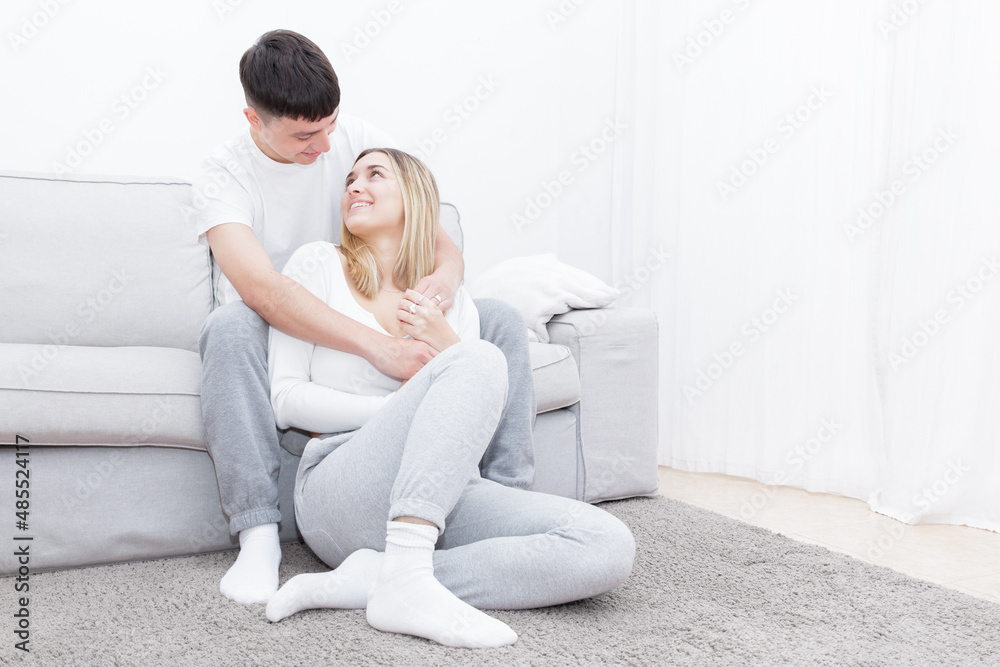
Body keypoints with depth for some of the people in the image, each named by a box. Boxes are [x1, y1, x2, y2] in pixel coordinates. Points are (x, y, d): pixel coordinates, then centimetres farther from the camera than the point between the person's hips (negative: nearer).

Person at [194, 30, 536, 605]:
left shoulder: (360, 141, -5)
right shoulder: (224, 176, -16)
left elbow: (439, 238, -4)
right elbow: (261, 288, -34)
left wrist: (446, 274, -32)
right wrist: (378, 346, -45)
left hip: (373, 332, 4)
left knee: (501, 320, -16)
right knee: (230, 325, -39)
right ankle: (259, 534, -33)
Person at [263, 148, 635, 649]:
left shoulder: (453, 302, 23)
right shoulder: (319, 264, 12)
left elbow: (482, 424, 17)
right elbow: (286, 400, 2)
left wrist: (447, 346, 0)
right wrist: (403, 405, -10)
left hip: (443, 498, 5)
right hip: (341, 489, -5)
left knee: (609, 546, -20)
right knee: (480, 359, -29)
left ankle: (366, 579, -25)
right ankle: (405, 578, -41)